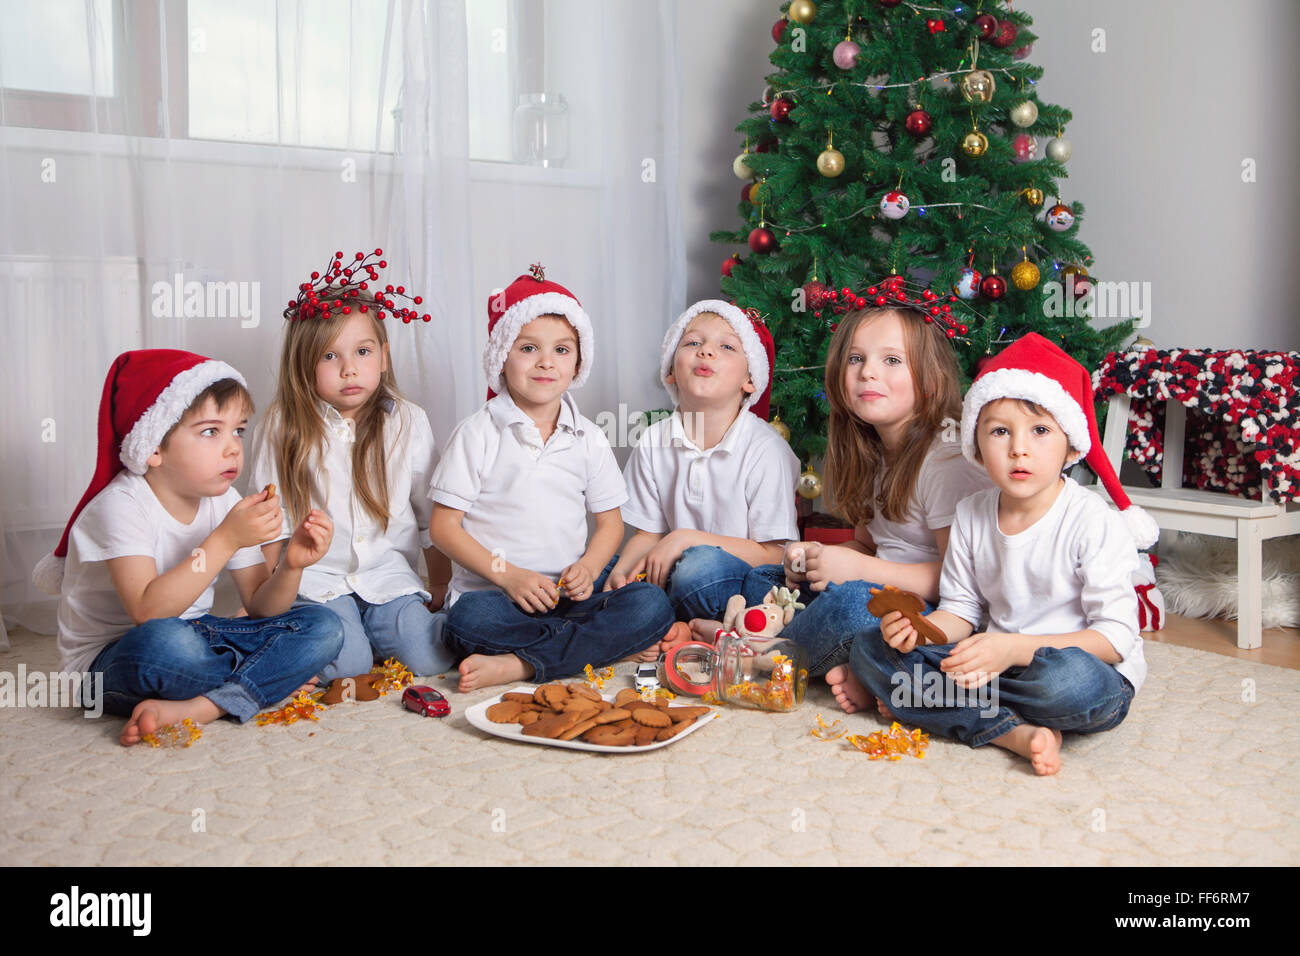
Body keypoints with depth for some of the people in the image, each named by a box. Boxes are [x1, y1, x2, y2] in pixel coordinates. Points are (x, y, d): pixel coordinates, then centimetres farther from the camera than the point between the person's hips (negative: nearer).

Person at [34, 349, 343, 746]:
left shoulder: (224, 502, 0)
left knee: (323, 627, -10)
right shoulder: (123, 505, -19)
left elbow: (259, 605, -1)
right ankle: (268, 682, -9)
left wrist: (291, 567, -23)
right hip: (109, 663, -6)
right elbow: (148, 612, -33)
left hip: (195, 635, 6)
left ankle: (193, 708, -24)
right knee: (164, 641, -41)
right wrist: (225, 539, -35)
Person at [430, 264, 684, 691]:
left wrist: (588, 567, -9)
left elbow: (610, 522, 13)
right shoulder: (478, 434, 0)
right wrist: (507, 575, -15)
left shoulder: (588, 439, 10)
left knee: (651, 605, -22)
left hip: (568, 591, 3)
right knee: (471, 620, -36)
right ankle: (612, 642, -20)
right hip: (494, 591, -3)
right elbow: (444, 526, -3)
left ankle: (518, 665, -24)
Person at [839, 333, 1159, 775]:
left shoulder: (1094, 523, -14)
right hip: (997, 662, 5)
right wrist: (919, 629, -15)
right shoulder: (971, 516, 2)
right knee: (868, 645, -10)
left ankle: (908, 689, -19)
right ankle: (1015, 732, -22)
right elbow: (961, 610, 9)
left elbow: (1116, 637, -17)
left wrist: (1014, 649, -29)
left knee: (1072, 678, -42)